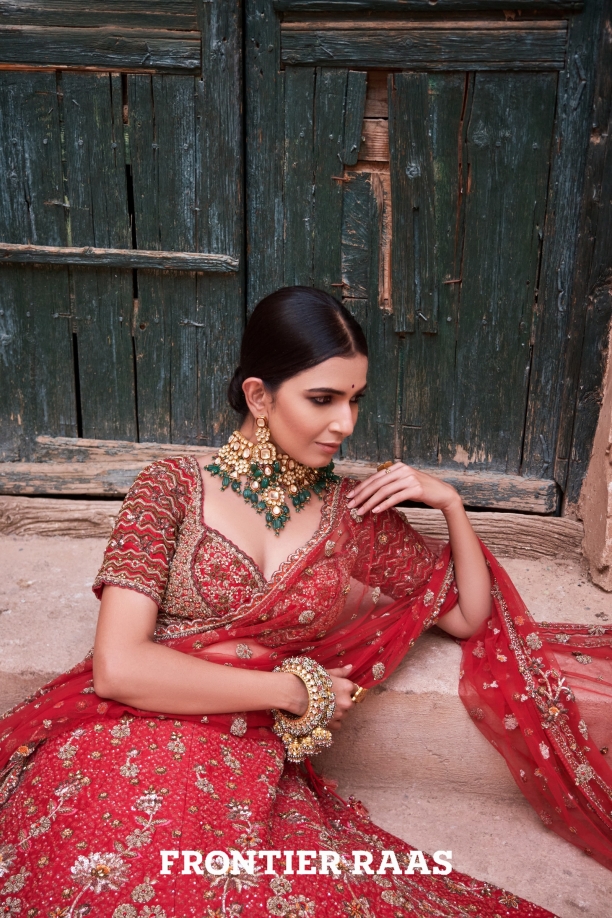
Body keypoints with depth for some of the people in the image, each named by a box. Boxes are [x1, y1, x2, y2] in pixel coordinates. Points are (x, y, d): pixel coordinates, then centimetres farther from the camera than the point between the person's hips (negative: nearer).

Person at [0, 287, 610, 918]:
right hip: (130, 761, -2)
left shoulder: (355, 512, 8)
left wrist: (450, 503, 3)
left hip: (252, 781, 3)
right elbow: (118, 667, -12)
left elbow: (470, 616, 17)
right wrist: (293, 690, -8)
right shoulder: (175, 487, -2)